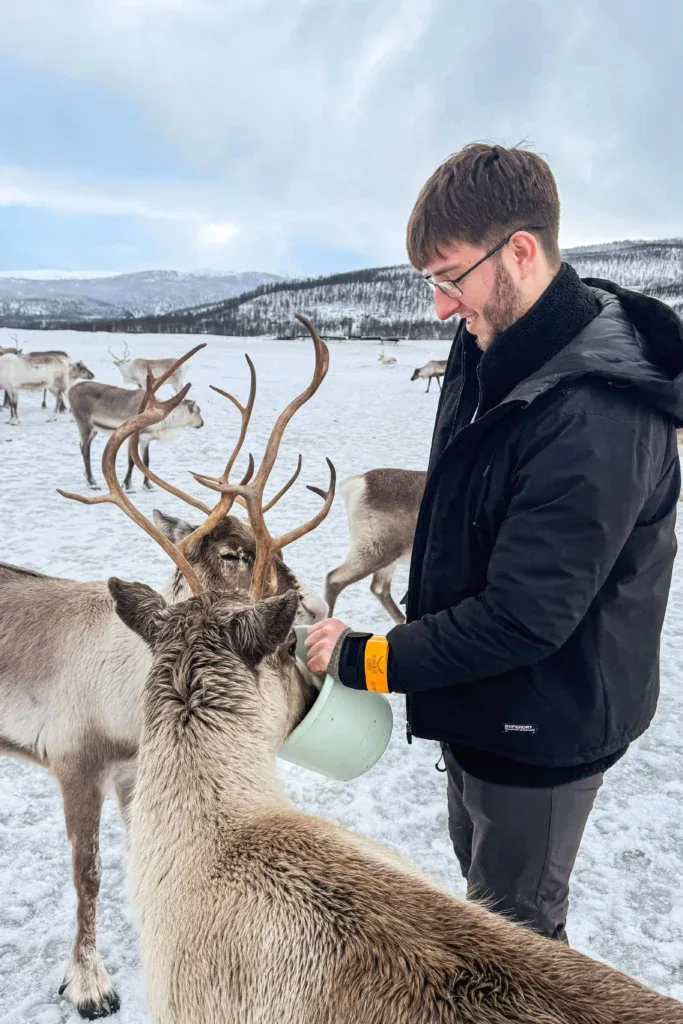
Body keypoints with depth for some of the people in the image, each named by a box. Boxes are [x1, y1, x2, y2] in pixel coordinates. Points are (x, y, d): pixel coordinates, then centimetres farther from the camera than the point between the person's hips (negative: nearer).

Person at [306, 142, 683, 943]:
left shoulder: (597, 417, -33)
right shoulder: (491, 349, -4)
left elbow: (522, 619, -31)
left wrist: (365, 659, -21)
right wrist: (420, 613, 9)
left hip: (546, 726, -9)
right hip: (478, 703, 9)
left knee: (514, 928, 16)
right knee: (476, 862, 32)